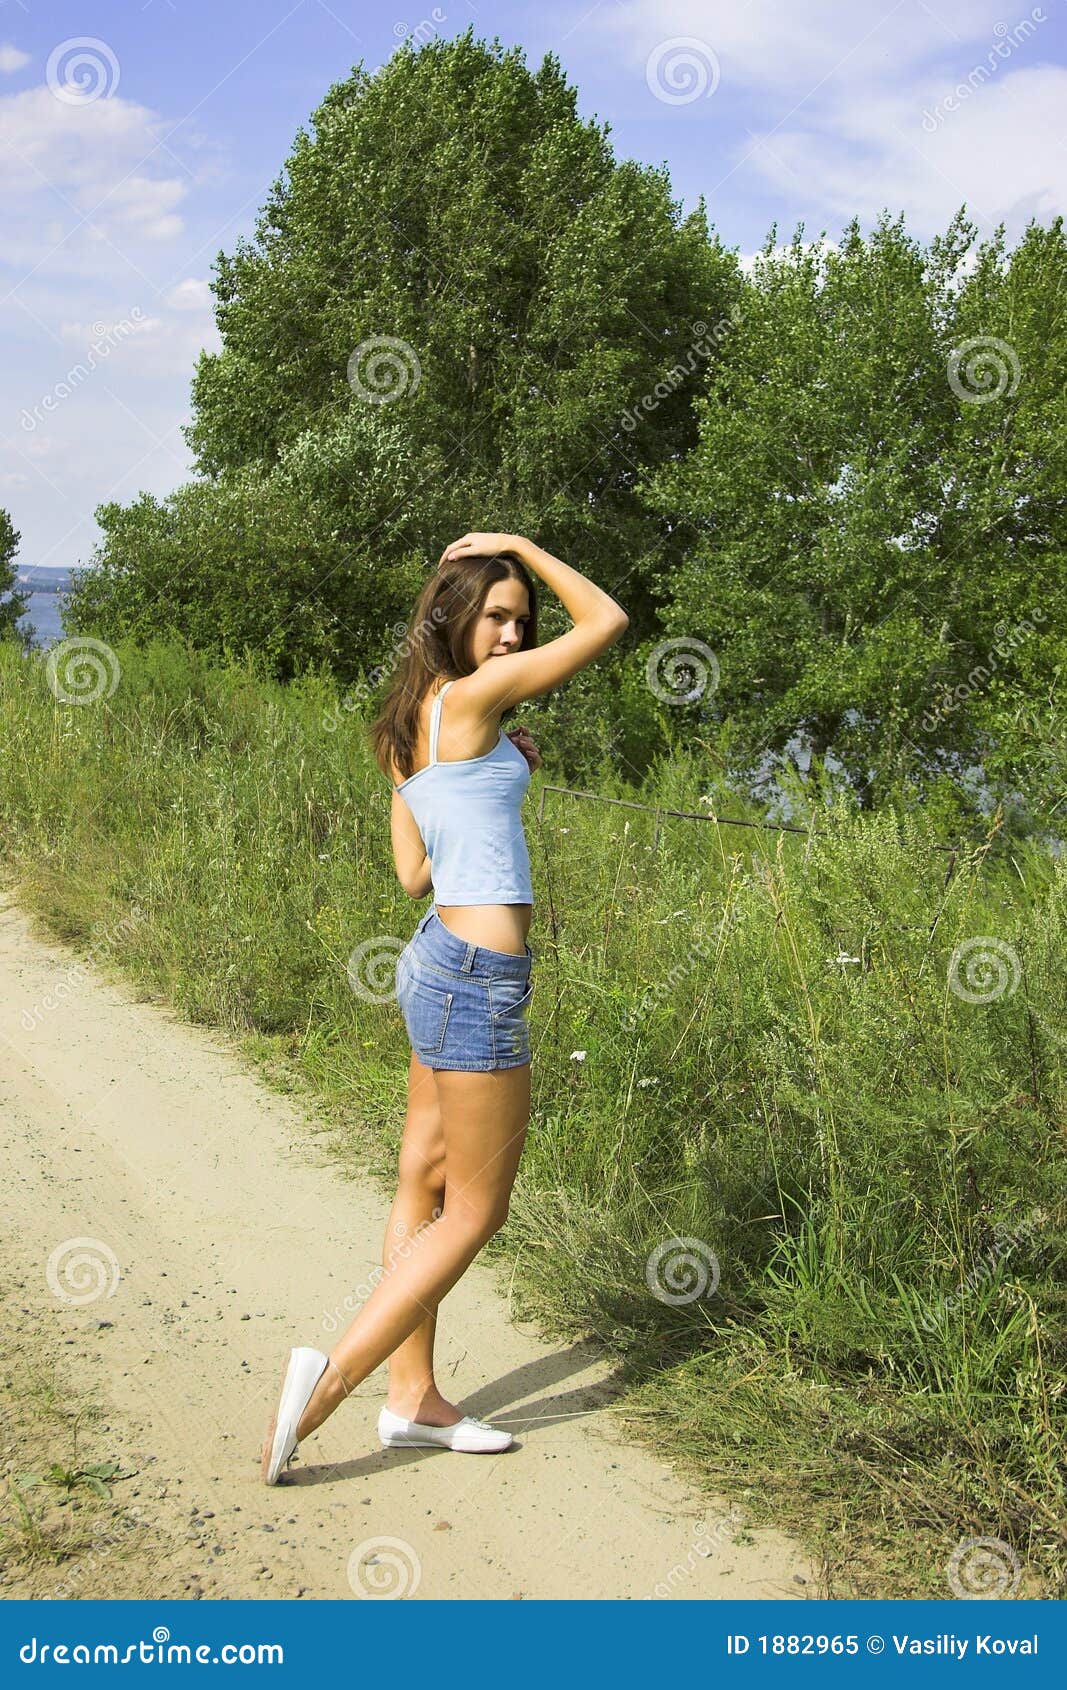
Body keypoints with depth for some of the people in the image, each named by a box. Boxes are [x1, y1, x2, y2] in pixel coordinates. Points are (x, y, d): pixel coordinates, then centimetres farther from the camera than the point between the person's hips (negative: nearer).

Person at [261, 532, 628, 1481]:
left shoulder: (408, 729, 11)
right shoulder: (470, 697, -14)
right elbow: (607, 621, -7)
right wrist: (522, 546, 0)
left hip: (439, 959, 10)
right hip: (481, 977, -10)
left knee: (424, 1187, 14)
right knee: (474, 1214, 2)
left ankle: (413, 1399, 24)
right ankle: (335, 1372, 2)